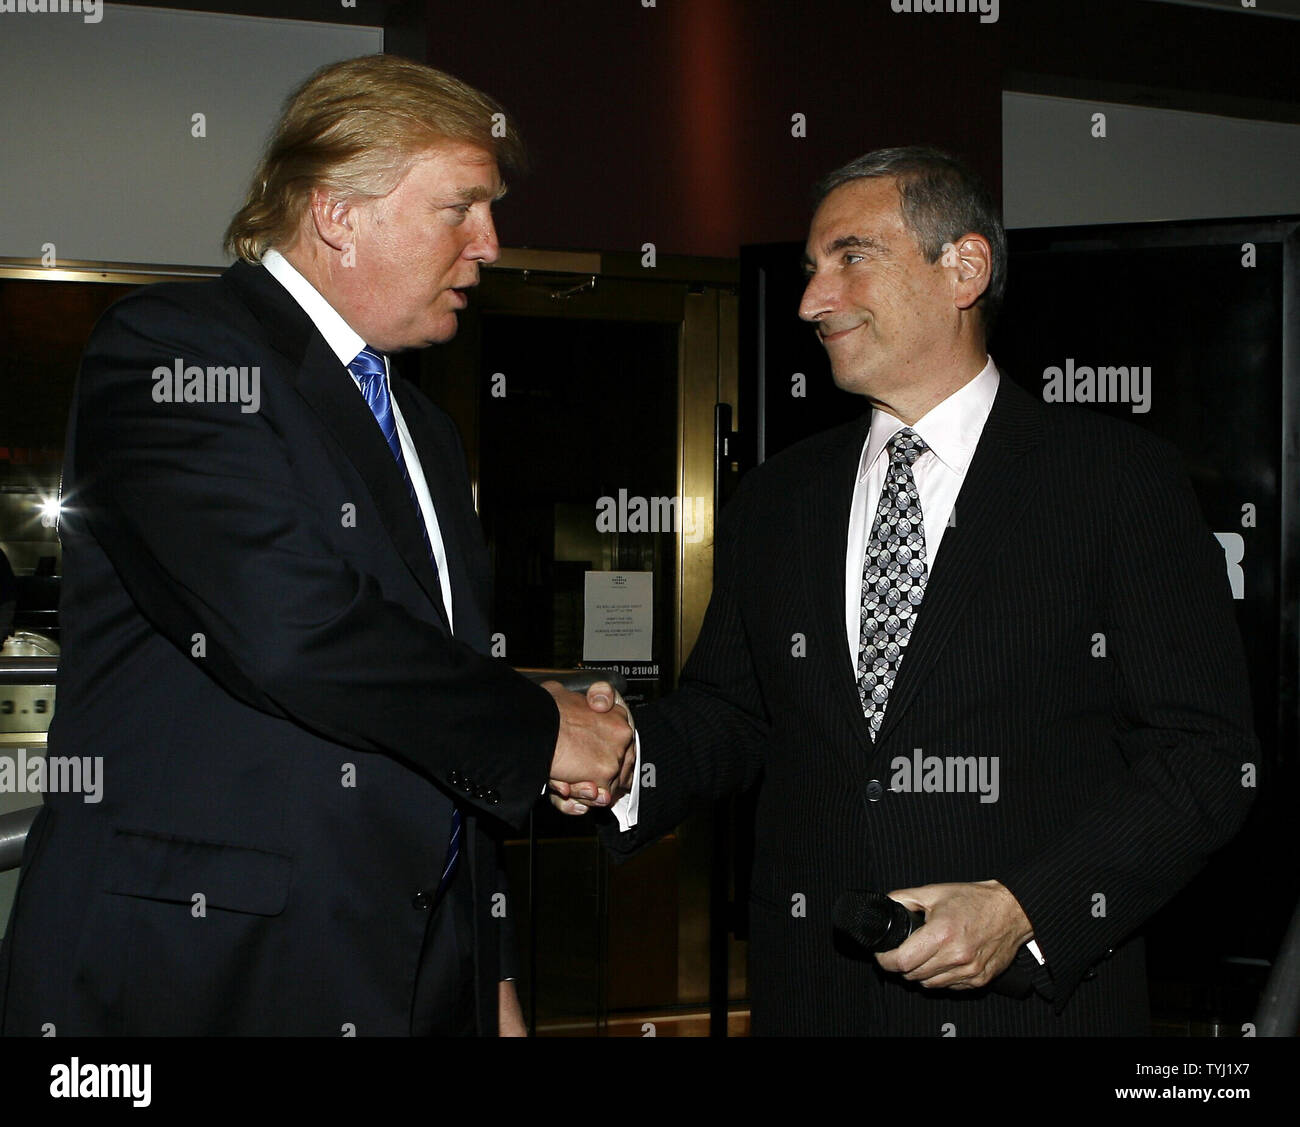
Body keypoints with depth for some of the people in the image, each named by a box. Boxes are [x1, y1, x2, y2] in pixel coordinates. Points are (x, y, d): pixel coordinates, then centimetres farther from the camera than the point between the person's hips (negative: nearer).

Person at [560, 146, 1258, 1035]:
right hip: (814, 989, 4)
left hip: (1038, 993, -4)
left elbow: (1206, 754, -9)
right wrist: (624, 760, -8)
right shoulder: (773, 504, 10)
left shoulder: (1124, 480, -5)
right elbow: (728, 714, 12)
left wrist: (1027, 909, -19)